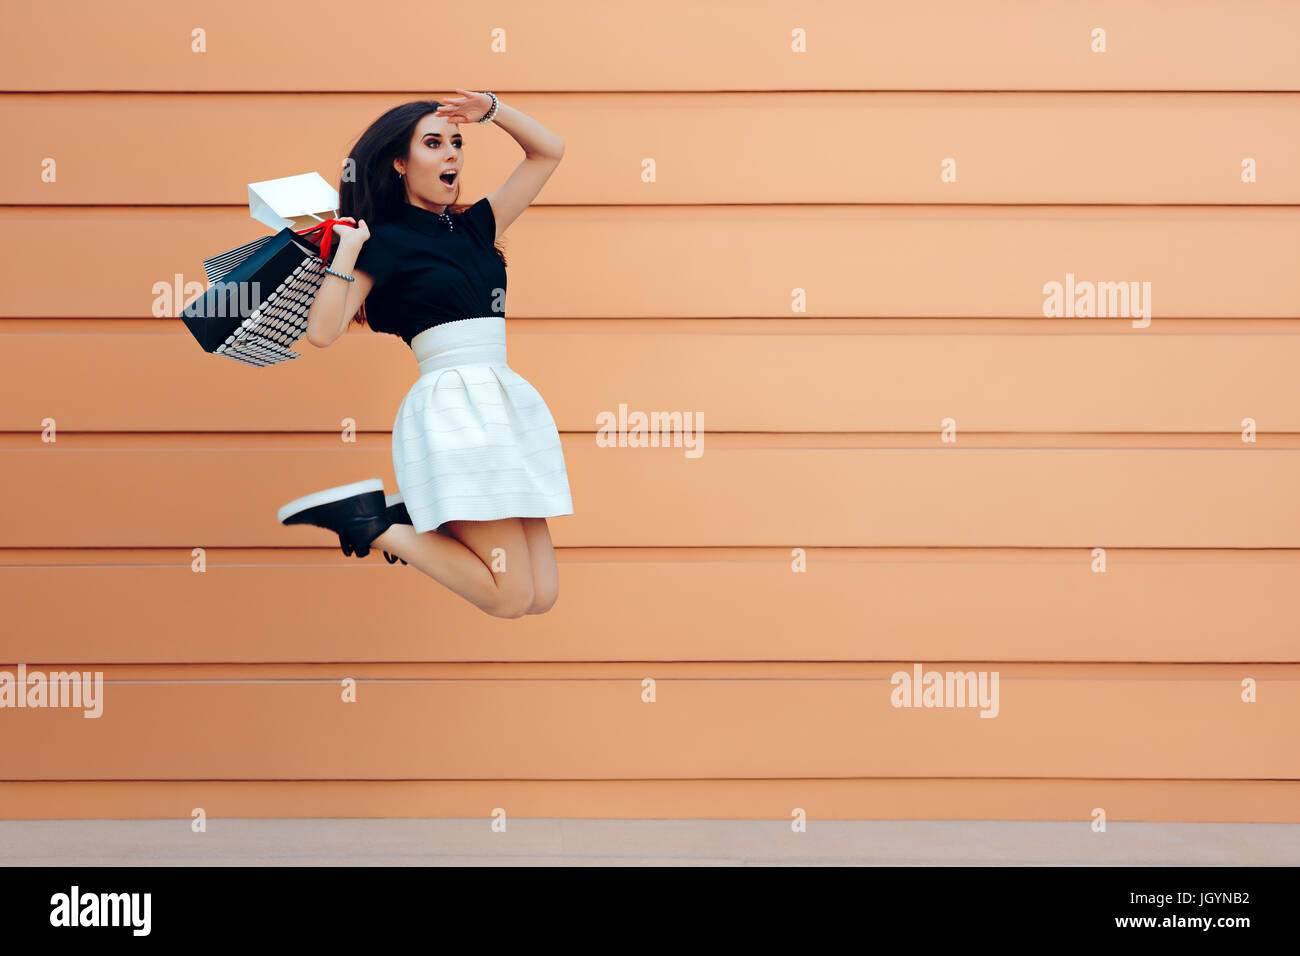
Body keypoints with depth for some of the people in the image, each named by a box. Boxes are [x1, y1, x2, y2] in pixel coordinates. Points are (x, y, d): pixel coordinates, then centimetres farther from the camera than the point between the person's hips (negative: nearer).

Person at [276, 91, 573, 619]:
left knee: (542, 596, 0)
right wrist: (349, 248, -8)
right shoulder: (385, 241, 3)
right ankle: (370, 521, 3)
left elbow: (548, 150, 25)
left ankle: (411, 512, 14)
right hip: (454, 408, -7)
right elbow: (322, 331, -6)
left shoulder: (475, 226, 18)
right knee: (510, 597, -10)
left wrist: (491, 109, 12)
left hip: (510, 406, 7)